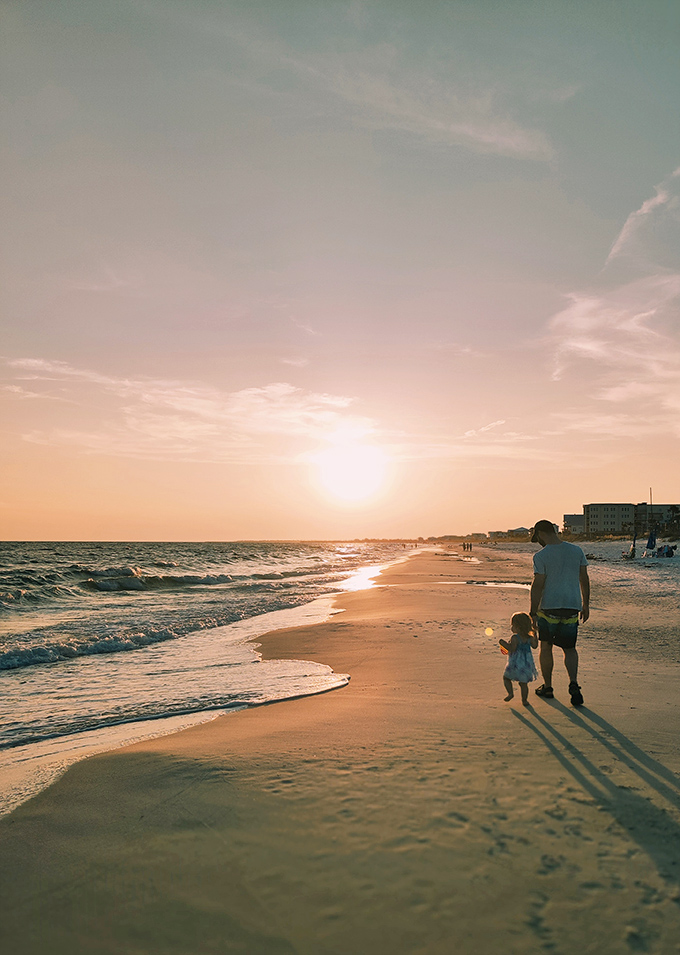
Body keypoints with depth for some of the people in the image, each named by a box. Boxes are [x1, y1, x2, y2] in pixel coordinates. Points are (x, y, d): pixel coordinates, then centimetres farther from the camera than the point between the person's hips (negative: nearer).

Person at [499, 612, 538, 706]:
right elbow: (535, 646, 17)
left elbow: (512, 648, -25)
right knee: (523, 683, 13)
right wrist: (535, 636, 26)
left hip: (515, 664, -5)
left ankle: (510, 693, 2)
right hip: (527, 662, 5)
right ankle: (524, 700, 13)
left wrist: (503, 643, -16)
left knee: (506, 677, 15)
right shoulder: (529, 638, 2)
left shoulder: (515, 637, -17)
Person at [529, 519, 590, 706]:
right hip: (572, 606, 4)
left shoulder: (541, 556, -11)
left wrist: (533, 612, -8)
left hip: (549, 607, -3)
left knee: (546, 647, 13)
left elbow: (537, 586, -13)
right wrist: (586, 604, 17)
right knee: (569, 648, 12)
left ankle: (547, 687, 21)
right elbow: (584, 580, 8)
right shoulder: (576, 551, 4)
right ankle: (573, 683, -9)